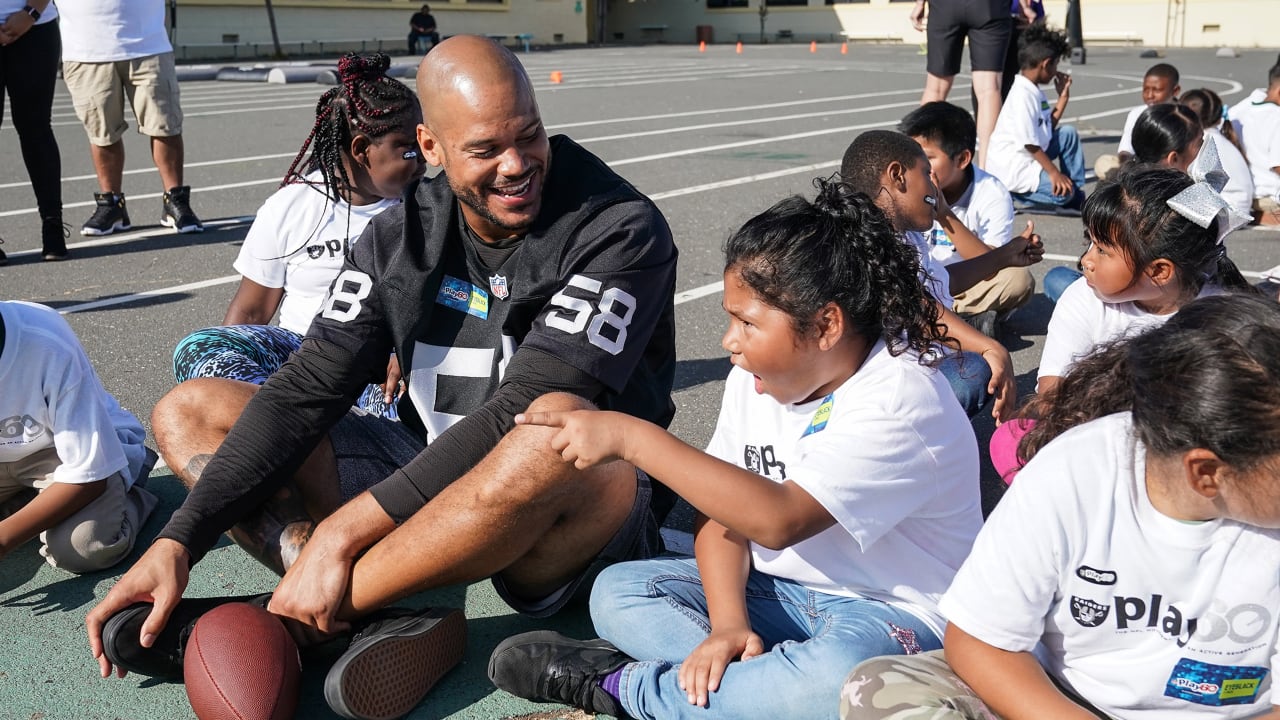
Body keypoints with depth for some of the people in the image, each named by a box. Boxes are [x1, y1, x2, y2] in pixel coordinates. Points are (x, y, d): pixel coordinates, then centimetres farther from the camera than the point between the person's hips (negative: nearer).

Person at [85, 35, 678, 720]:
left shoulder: (621, 230, -17)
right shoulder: (402, 236, 0)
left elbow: (523, 412, -26)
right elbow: (308, 389, -5)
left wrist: (341, 532, -29)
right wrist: (179, 541, -16)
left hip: (585, 508, -5)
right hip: (432, 482, 6)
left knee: (555, 432, -43)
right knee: (188, 412, -1)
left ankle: (279, 624, -25)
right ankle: (396, 617, -24)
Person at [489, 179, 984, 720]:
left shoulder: (900, 399, -23)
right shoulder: (756, 379, 2)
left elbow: (779, 520, -34)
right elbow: (721, 506, 0)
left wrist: (631, 437, -33)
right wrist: (728, 623, -19)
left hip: (893, 615, -7)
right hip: (785, 592, 7)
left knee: (845, 675, -40)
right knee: (617, 591, -4)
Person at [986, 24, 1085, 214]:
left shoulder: (1035, 92, 11)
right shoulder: (1022, 95, -20)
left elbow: (1049, 128, 16)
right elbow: (1029, 143, -23)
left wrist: (1063, 96, 15)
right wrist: (1054, 172, -20)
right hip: (1012, 169, -11)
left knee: (1068, 133, 15)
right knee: (1063, 192, -21)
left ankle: (1077, 196, 16)